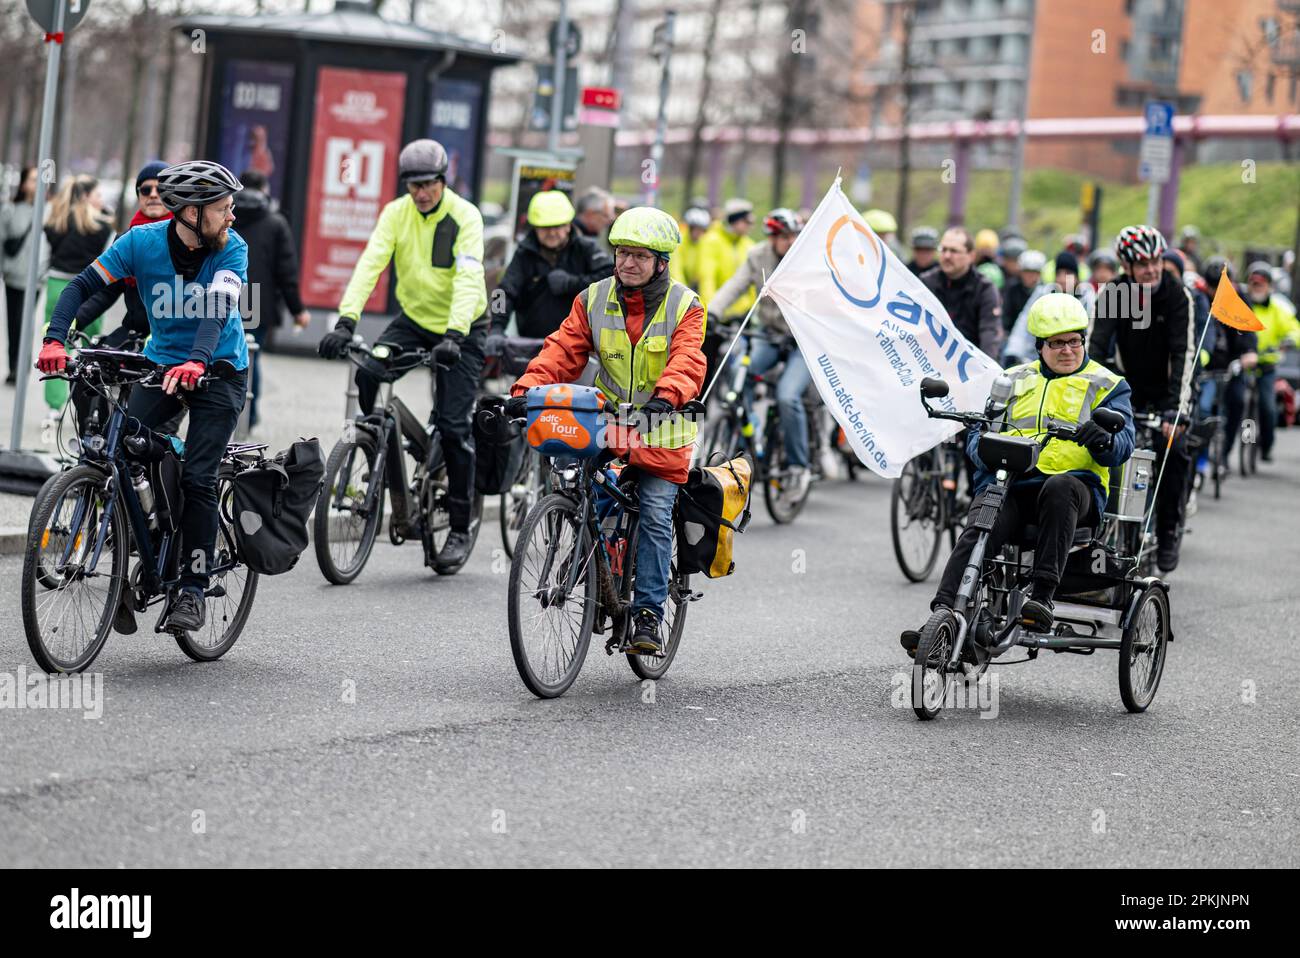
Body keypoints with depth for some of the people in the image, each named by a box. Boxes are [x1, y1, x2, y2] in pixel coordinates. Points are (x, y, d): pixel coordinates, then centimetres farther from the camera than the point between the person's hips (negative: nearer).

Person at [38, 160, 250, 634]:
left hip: (218, 369, -2)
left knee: (197, 478, -13)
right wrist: (55, 340, -32)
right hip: (161, 363, 2)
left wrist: (196, 361, -50)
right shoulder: (143, 241, -13)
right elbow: (83, 285, -16)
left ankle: (192, 590, -3)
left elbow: (220, 307, -32)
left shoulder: (231, 248, -17)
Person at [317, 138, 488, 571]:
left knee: (454, 426, -7)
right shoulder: (396, 213, -7)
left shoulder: (465, 216, -17)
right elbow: (370, 265, -18)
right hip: (414, 319, 4)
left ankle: (460, 528, 4)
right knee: (366, 373, -24)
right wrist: (345, 321, -31)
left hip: (461, 328, -4)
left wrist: (454, 336, -43)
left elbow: (468, 280, -29)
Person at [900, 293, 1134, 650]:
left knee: (1059, 487, -39)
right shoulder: (1013, 381, 24)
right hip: (1008, 484, 2)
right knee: (977, 531, -29)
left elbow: (1123, 443, 2)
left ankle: (1042, 595, -43)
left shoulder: (1106, 385, 16)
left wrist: (1104, 440, -24)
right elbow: (977, 435, 18)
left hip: (1075, 485, -2)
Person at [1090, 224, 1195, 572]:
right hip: (1128, 385, 2)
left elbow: (1184, 354, -27)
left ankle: (1169, 532, -3)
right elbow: (1095, 346, -24)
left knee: (1174, 450, -18)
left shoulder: (1177, 295, -21)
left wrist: (1177, 411, -37)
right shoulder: (1111, 293, -16)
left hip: (1167, 386, -2)